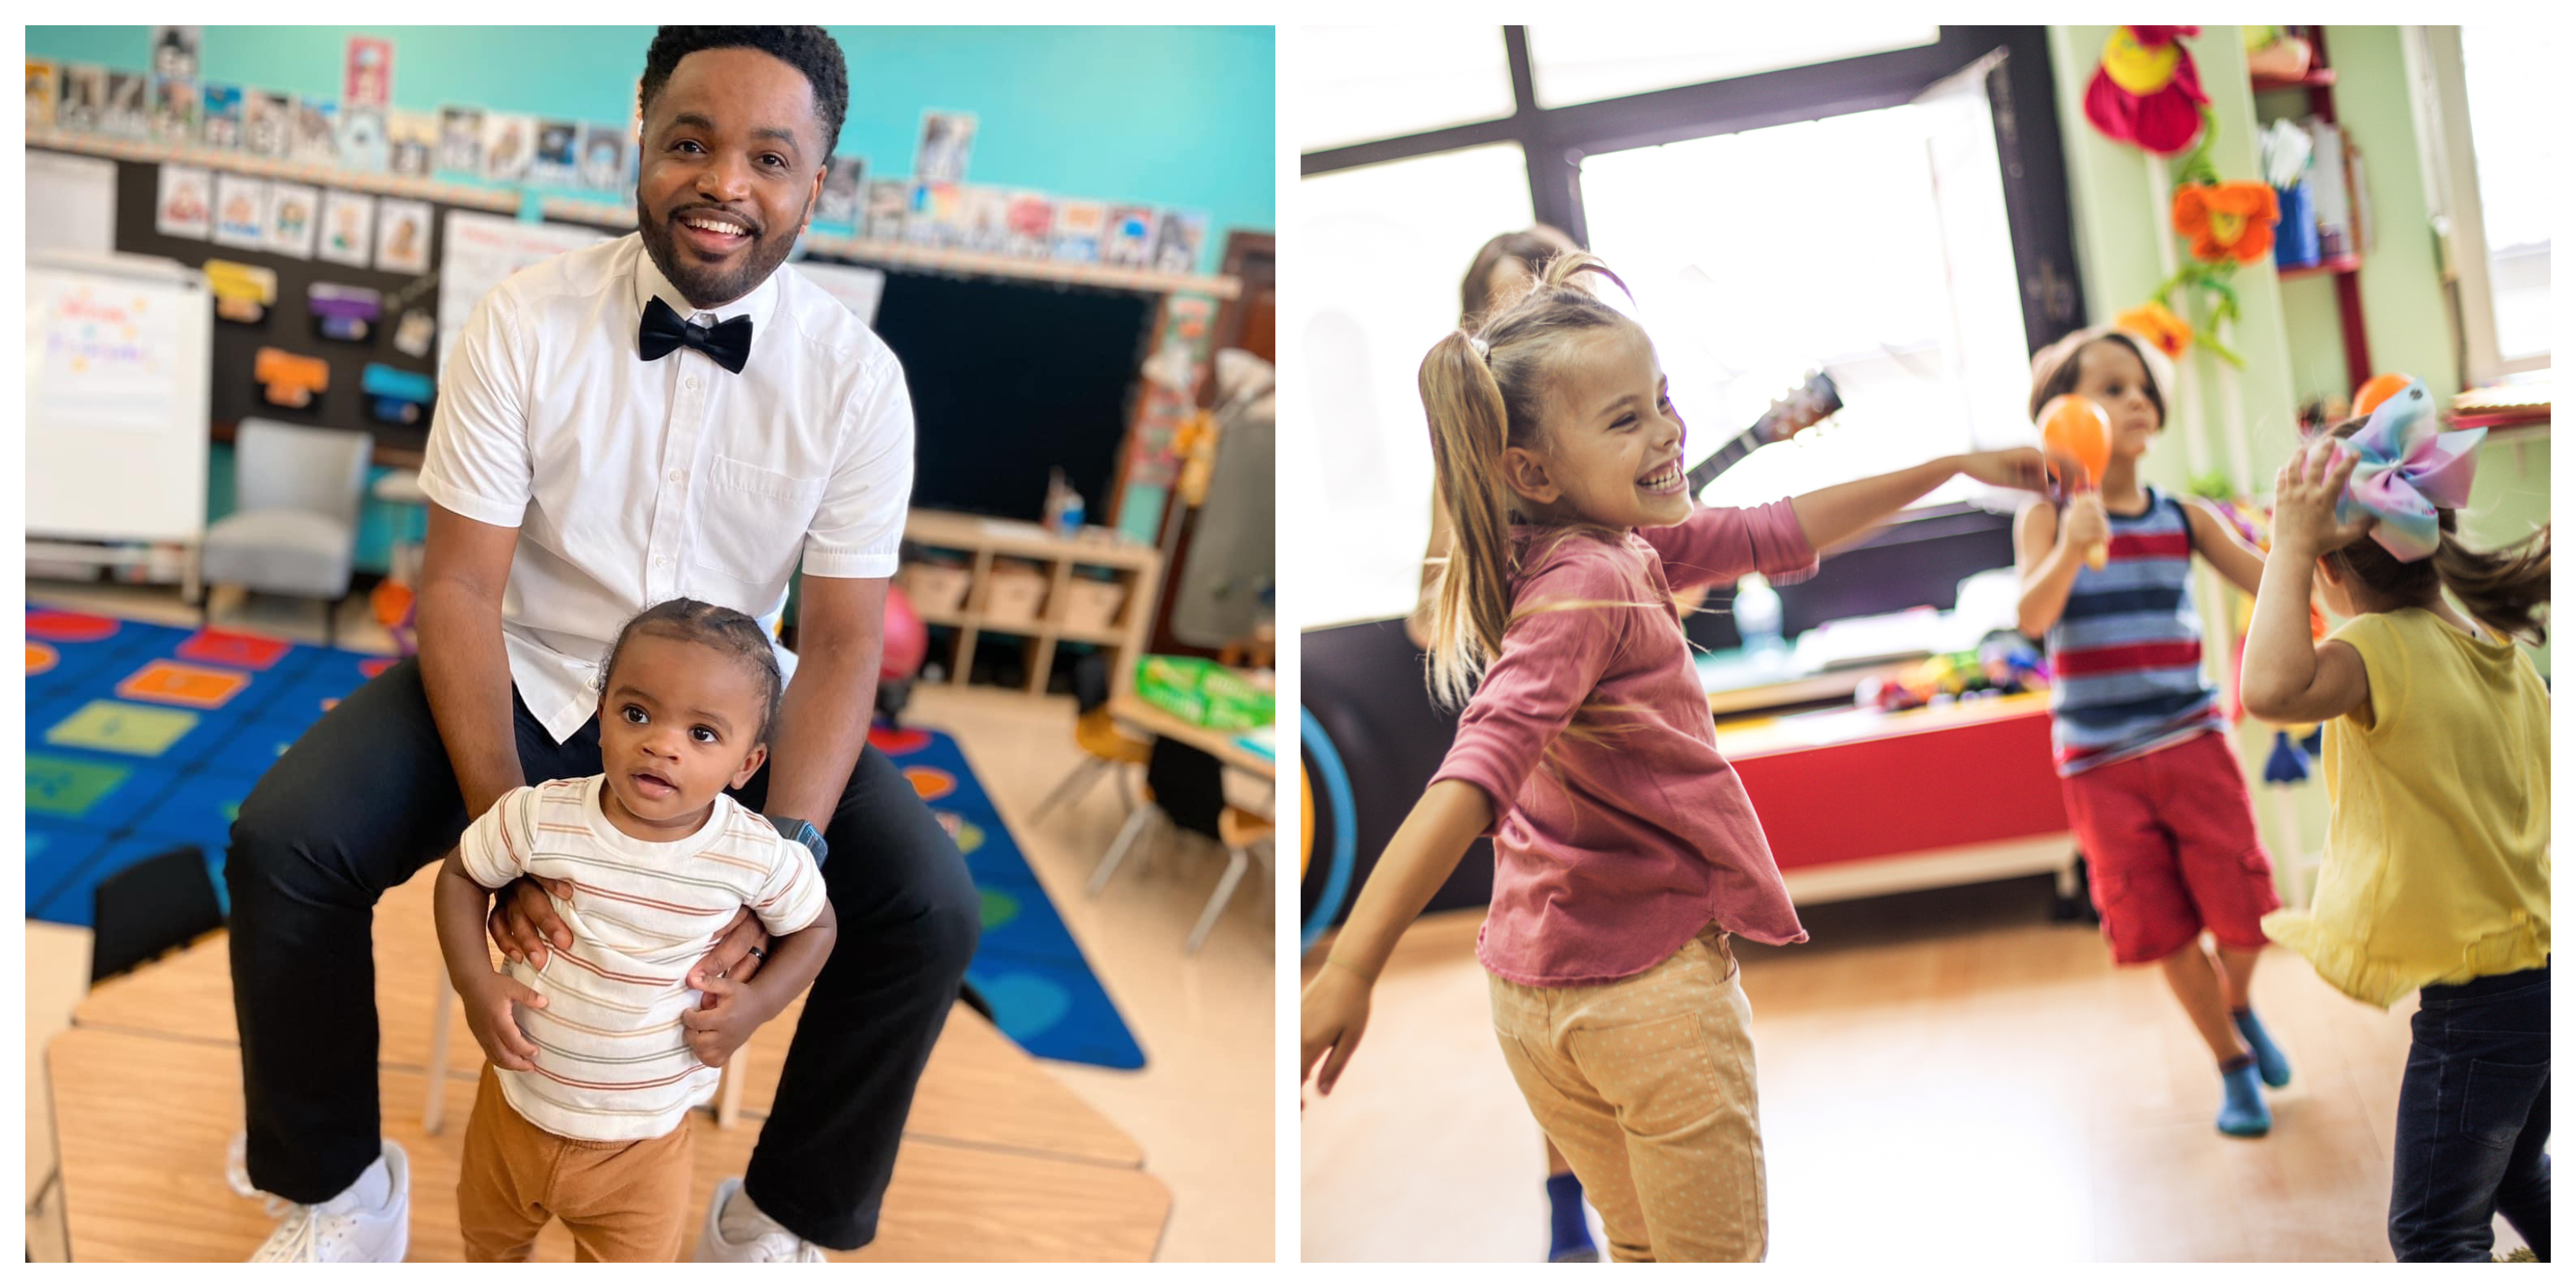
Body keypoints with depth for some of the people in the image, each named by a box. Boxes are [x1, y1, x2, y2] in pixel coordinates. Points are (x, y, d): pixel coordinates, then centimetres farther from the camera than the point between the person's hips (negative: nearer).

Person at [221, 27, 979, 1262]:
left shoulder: (857, 377, -11)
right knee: (281, 848, -21)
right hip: (526, 679, 0)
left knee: (931, 914, -20)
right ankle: (339, 1194, 5)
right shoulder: (524, 323, -13)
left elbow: (842, 641, -10)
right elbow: (460, 588, -13)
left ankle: (783, 1216, 7)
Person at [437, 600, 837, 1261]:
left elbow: (815, 925, -2)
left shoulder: (758, 855, -22)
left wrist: (758, 1003, -16)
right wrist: (474, 982, -15)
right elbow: (461, 874, -3)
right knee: (490, 1240, 30)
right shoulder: (541, 816, -21)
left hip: (644, 1137, -2)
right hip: (518, 1102, 2)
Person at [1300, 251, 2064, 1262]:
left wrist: (1951, 467, 19)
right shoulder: (1583, 589, -25)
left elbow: (1779, 534, 16)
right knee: (1720, 1253, 10)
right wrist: (1348, 971, -49)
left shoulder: (1622, 545, 4)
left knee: (1640, 1247, 24)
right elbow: (1482, 765, -39)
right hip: (1647, 981, -9)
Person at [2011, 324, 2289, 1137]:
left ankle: (2238, 1006, 35)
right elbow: (2032, 617, -19)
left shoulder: (2183, 517, 5)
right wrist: (2072, 549, -37)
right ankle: (2232, 1063, 27)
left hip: (2192, 742, 2)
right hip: (2101, 762, -2)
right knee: (2161, 927, 5)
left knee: (2242, 909, 1)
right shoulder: (2048, 518, -5)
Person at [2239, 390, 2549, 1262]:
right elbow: (2545, 789, 16)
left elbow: (2273, 687, -39)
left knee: (2434, 1230, 1)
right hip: (2539, 959, 9)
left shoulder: (2383, 649, -19)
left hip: (2480, 995, -9)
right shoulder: (2500, 649, 8)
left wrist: (2289, 546, -28)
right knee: (2517, 1173, 31)